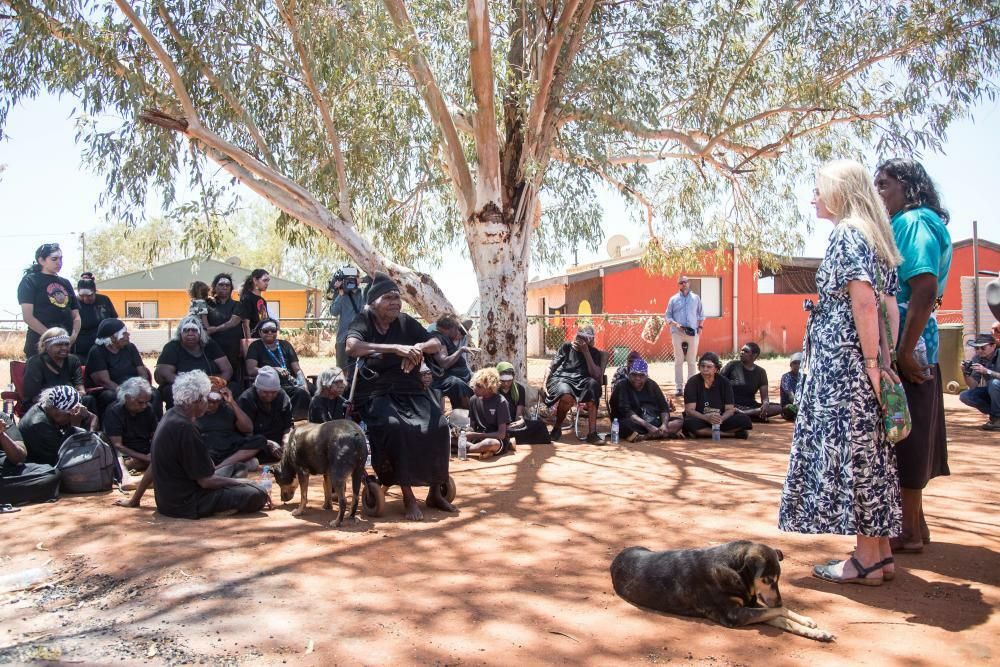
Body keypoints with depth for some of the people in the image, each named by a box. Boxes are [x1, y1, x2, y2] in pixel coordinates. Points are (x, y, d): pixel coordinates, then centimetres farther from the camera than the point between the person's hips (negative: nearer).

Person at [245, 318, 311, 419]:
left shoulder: (285, 345, 21)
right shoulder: (256, 346, 12)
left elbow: (297, 369, 14)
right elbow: (251, 370, -3)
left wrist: (304, 385, -6)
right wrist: (275, 369, -13)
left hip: (289, 384, 4)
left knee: (302, 392, -33)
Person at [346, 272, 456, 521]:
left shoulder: (405, 322, 9)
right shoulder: (363, 321, -3)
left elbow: (436, 344, 5)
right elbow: (352, 347, -24)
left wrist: (419, 348, -20)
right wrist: (395, 348, -31)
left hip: (410, 390, 4)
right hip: (376, 393, -4)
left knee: (438, 427, -21)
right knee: (394, 427, -34)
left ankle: (435, 493, -4)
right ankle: (408, 497, -22)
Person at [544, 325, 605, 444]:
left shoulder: (595, 353, 13)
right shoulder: (566, 347, 15)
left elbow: (596, 376, -4)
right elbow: (551, 366, 15)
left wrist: (586, 352, -7)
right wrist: (545, 383, -2)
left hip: (580, 382, 2)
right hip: (560, 378, -1)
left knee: (593, 384, -35)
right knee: (567, 397, -39)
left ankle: (592, 433, -35)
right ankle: (557, 428, -6)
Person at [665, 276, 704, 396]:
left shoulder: (696, 298, 13)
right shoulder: (673, 299, 9)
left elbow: (701, 314, 18)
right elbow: (667, 316, 7)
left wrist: (700, 327, 4)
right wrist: (676, 324, -10)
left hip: (693, 332, 1)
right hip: (677, 333, -1)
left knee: (692, 361, 1)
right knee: (678, 360, -2)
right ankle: (679, 387, 0)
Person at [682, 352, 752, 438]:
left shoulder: (724, 383, 1)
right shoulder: (692, 383, -5)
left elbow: (730, 409, -4)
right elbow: (689, 410, -12)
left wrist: (721, 418, -27)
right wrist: (707, 418, -30)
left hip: (721, 420, 1)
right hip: (700, 420, -1)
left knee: (744, 420, -21)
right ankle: (733, 434, -24)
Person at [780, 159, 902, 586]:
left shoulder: (847, 235, -11)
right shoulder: (875, 236, 17)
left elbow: (863, 300, -21)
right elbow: (890, 304, 14)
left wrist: (871, 363, -18)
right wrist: (886, 359, 11)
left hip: (844, 361, -10)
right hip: (864, 360, 10)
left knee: (852, 450, -4)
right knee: (874, 452, 12)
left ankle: (866, 562, 5)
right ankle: (882, 554, 20)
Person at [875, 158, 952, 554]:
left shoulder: (914, 223, -11)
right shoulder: (901, 225, 18)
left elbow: (925, 290, -22)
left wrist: (905, 352, -22)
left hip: (905, 348, -10)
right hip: (900, 346, 10)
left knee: (904, 436, -2)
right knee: (904, 437, 15)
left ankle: (910, 532, 8)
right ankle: (913, 523, 25)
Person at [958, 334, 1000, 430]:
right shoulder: (977, 359, -6)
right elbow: (973, 386, -7)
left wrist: (987, 371, -41)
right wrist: (966, 373, -24)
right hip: (991, 393, 5)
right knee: (964, 396, -15)